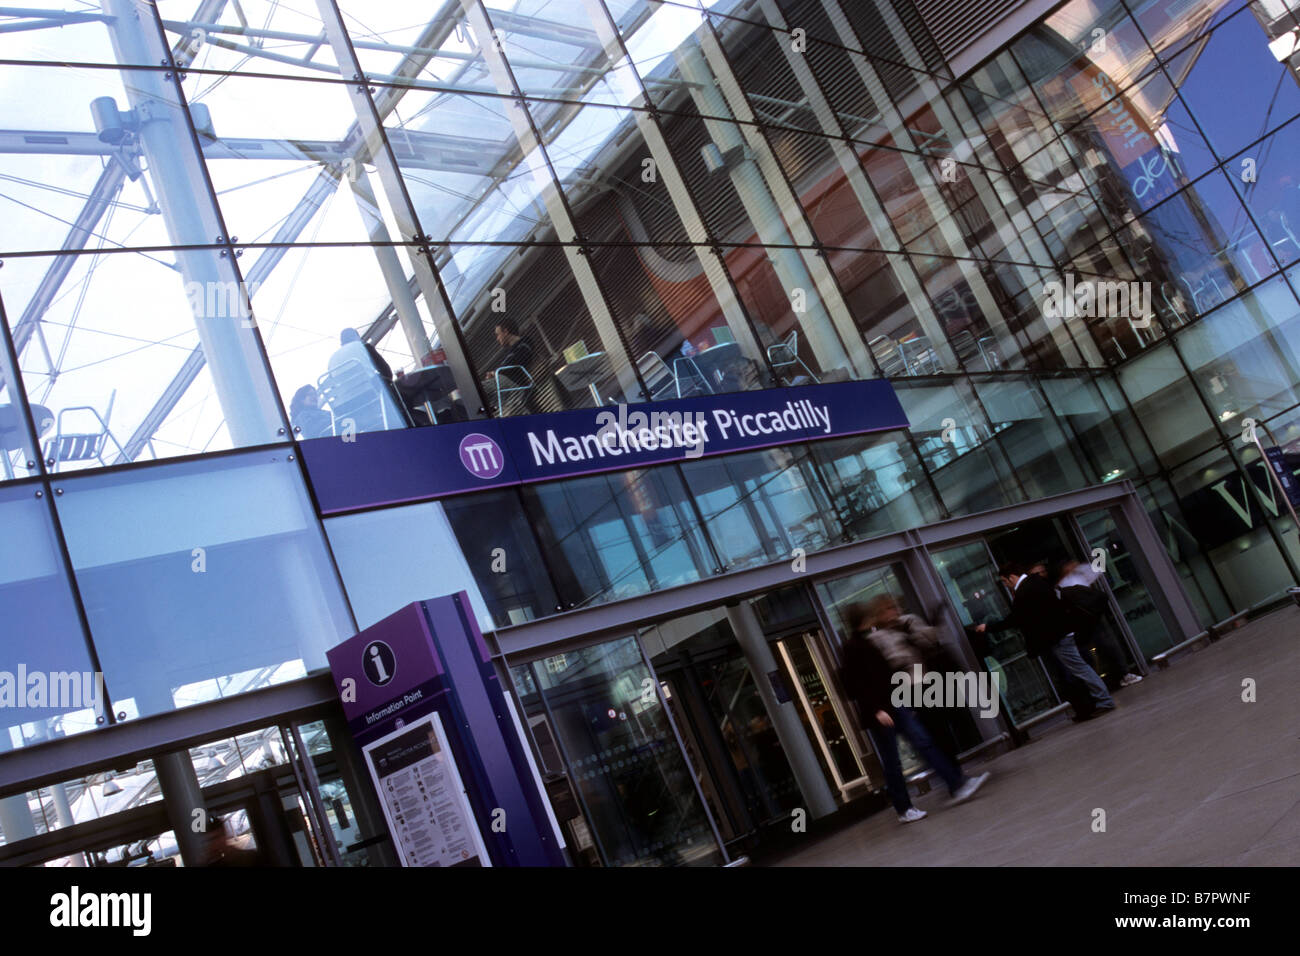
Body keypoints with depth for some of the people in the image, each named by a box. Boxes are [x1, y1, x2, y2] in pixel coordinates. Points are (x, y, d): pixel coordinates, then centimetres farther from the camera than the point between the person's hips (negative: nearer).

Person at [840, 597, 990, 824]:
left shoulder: (868, 642, 11)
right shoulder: (853, 647, -13)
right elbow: (856, 685, -18)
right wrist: (876, 710, -21)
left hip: (894, 703, 7)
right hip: (878, 711, -7)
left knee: (924, 742, 2)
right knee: (891, 761, 2)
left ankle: (958, 785, 4)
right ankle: (903, 810, 12)